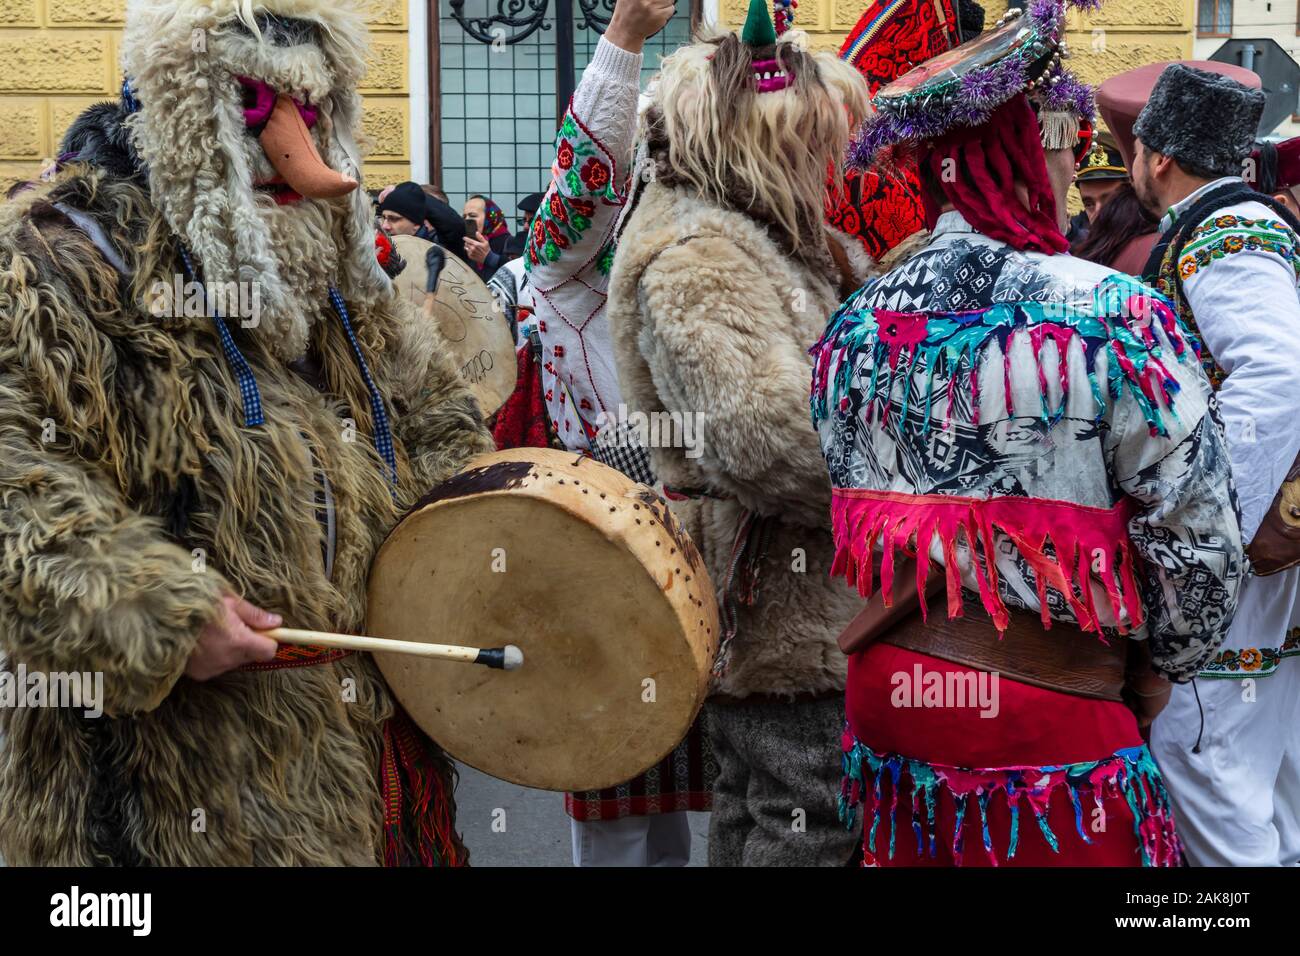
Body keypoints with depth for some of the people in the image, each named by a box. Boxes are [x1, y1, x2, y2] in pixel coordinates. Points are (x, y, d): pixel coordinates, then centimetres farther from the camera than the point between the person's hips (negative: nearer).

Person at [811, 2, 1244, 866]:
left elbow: (858, 526, 10)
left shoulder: (852, 328, 3)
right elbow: (1200, 542, -11)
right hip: (1048, 725, -6)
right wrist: (1156, 670, 5)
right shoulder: (1113, 318, -15)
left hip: (885, 696, 6)